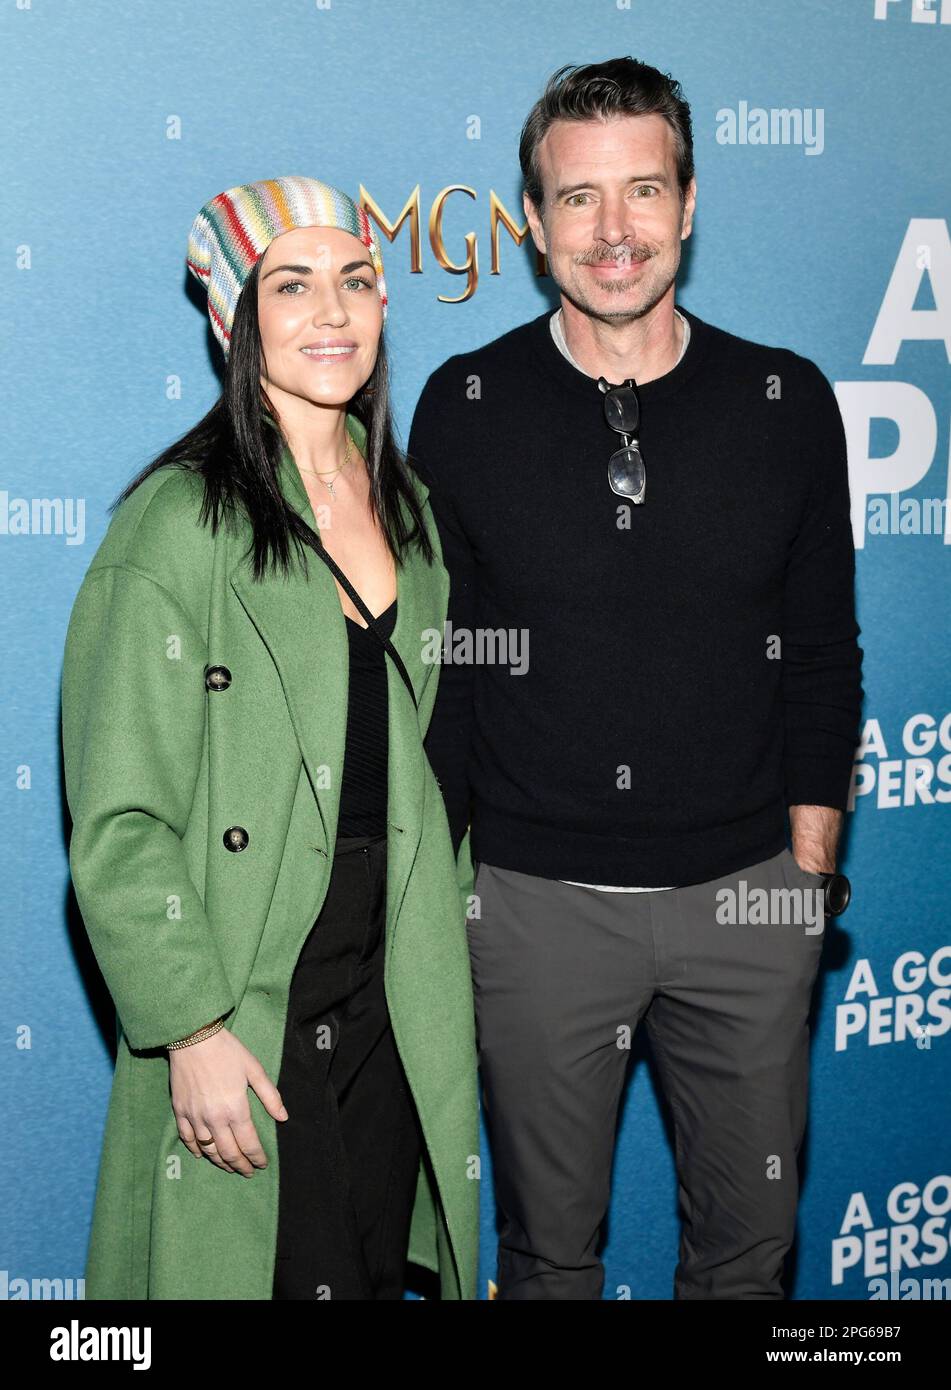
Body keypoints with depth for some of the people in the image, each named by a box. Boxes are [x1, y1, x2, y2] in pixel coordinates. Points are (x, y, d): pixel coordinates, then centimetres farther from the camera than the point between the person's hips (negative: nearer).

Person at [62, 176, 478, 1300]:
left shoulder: (402, 504, 7)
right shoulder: (181, 523, -14)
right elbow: (119, 821, -15)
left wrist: (443, 932, 12)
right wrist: (193, 1029, -16)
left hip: (396, 1000, 6)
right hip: (246, 1008, -6)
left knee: (377, 1270, 16)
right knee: (284, 1272, 7)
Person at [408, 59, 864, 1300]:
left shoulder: (786, 401, -1)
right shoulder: (466, 406, -4)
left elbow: (824, 650, 5)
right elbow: (433, 658, 1)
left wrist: (809, 859, 1)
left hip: (747, 891, 1)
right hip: (535, 898, -1)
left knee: (749, 1233, 17)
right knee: (549, 1239, 15)